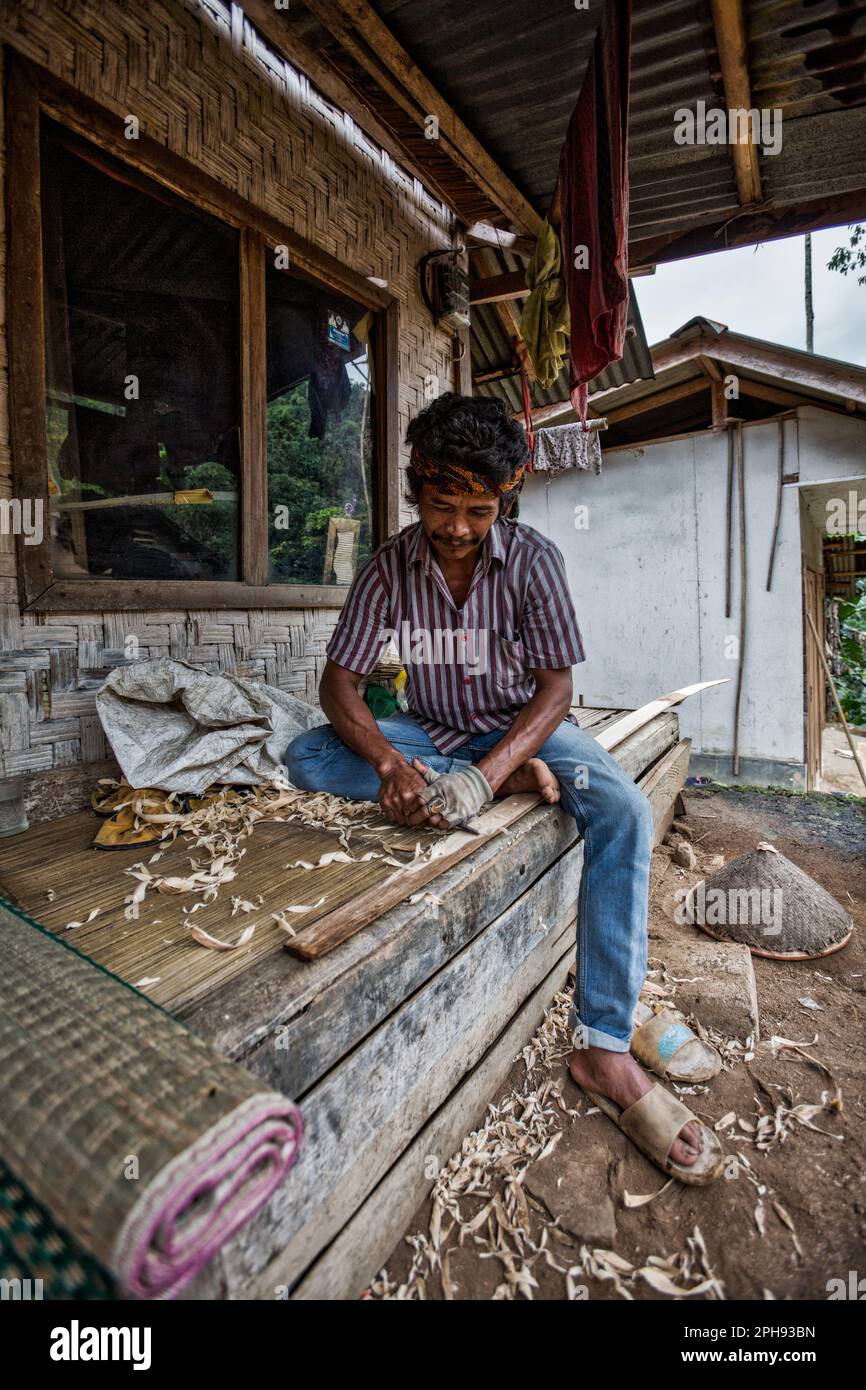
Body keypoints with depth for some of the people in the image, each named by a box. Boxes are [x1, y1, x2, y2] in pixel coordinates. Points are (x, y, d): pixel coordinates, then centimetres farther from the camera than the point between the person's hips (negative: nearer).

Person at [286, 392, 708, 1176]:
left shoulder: (533, 559, -14)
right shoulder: (389, 567, -9)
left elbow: (555, 686, -18)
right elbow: (339, 678, -12)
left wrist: (482, 779, -35)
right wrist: (389, 763, -33)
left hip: (521, 724, -1)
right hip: (428, 731, 2)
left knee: (625, 814, -28)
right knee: (306, 759, -22)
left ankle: (603, 1044, -18)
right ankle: (518, 780, -23)